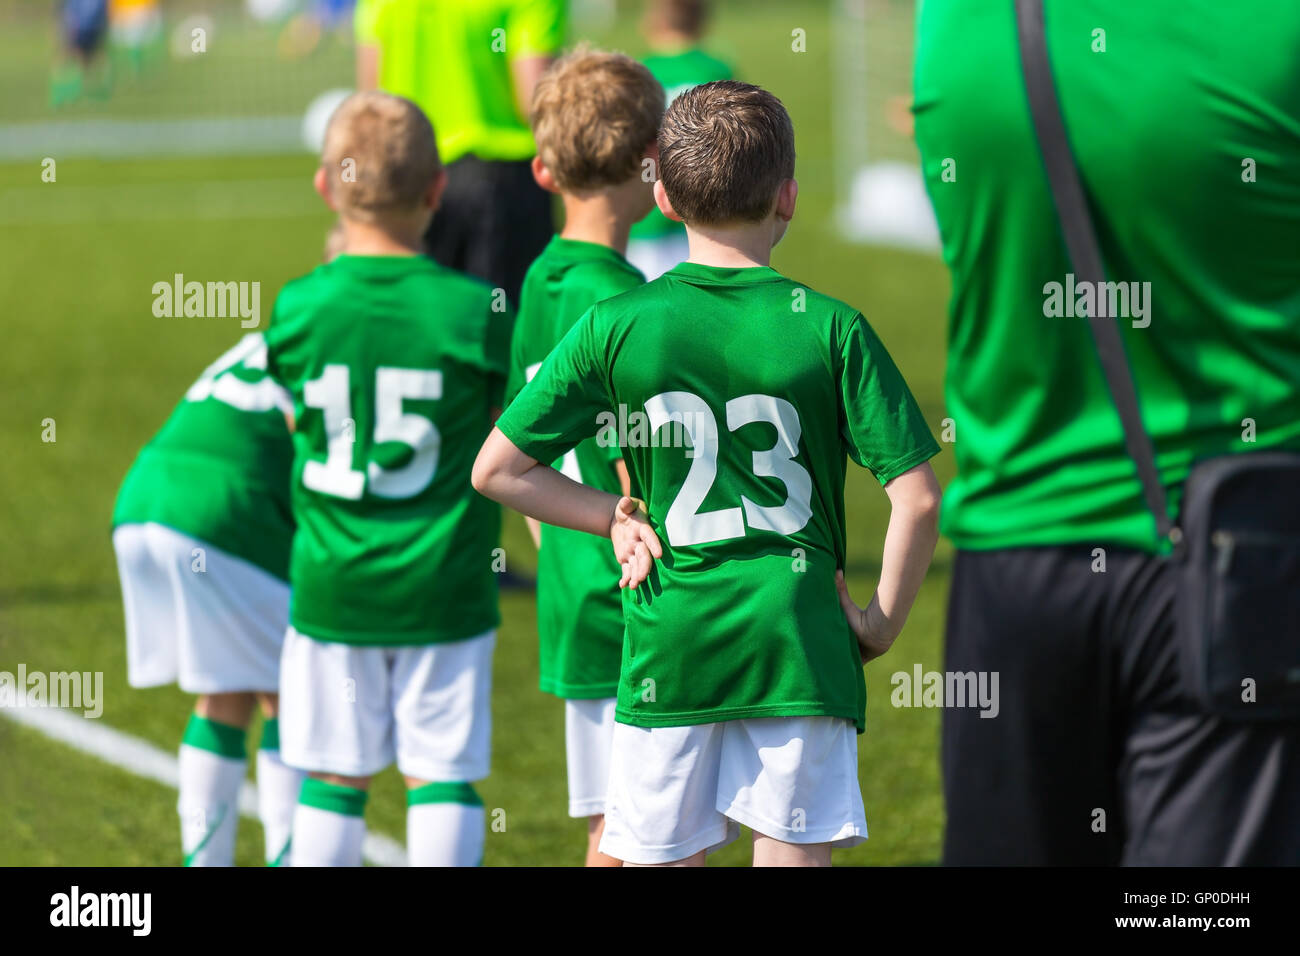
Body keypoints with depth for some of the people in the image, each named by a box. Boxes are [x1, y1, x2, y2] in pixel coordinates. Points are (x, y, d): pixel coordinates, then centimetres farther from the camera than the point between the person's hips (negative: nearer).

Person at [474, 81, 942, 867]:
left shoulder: (616, 327, -1)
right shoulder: (829, 329, -4)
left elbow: (497, 469, 1)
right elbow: (918, 497, -8)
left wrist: (611, 515, 10)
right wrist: (883, 620, 5)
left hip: (669, 647, 1)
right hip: (800, 641, -1)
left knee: (660, 856, 8)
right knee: (795, 857, 1)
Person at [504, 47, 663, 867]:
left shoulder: (540, 283, 8)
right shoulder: (619, 301, -18)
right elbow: (635, 478, -19)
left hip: (573, 607, 9)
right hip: (634, 615, -9)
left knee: (611, 832, 15)